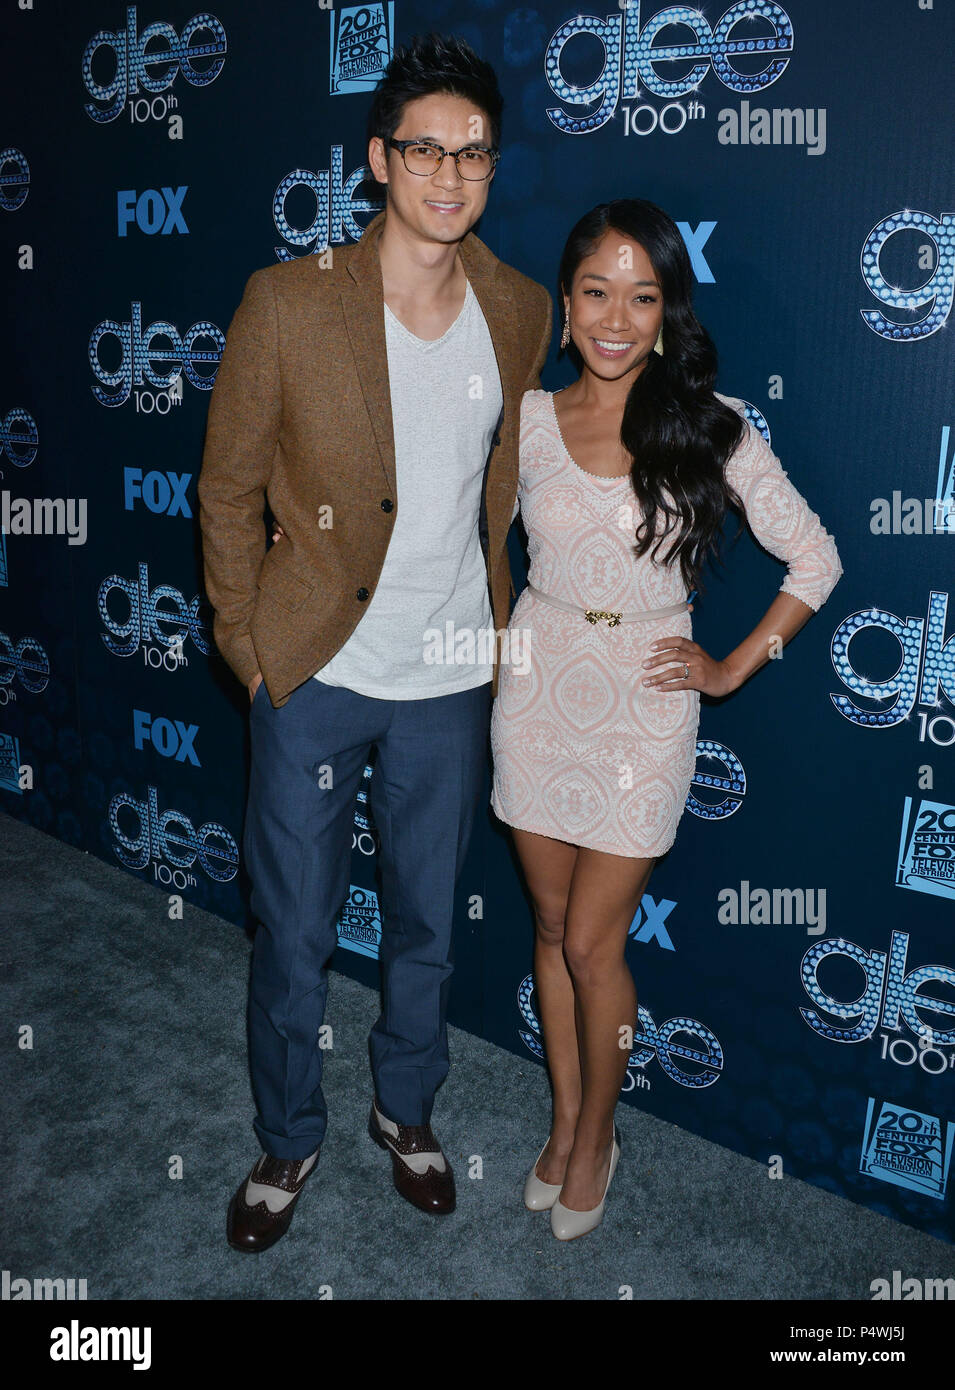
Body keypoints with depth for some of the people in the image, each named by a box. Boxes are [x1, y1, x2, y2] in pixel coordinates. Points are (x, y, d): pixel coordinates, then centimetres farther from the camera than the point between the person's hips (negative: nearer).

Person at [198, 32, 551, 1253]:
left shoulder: (521, 312, 0)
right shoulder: (287, 302, -11)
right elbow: (228, 488, -4)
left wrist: (493, 618, 13)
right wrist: (248, 647, -4)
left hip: (450, 683, 3)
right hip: (314, 675, -2)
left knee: (426, 927, 19)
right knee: (291, 938, 11)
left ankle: (406, 1110, 46)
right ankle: (288, 1140, 39)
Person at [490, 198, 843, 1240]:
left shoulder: (711, 427, -7)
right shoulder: (526, 419, -1)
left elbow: (815, 561, -1)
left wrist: (735, 666, -3)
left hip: (643, 706, -2)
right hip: (538, 691, 3)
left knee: (592, 942, 4)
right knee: (552, 926, 15)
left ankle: (597, 1133, 32)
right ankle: (566, 1118, 37)